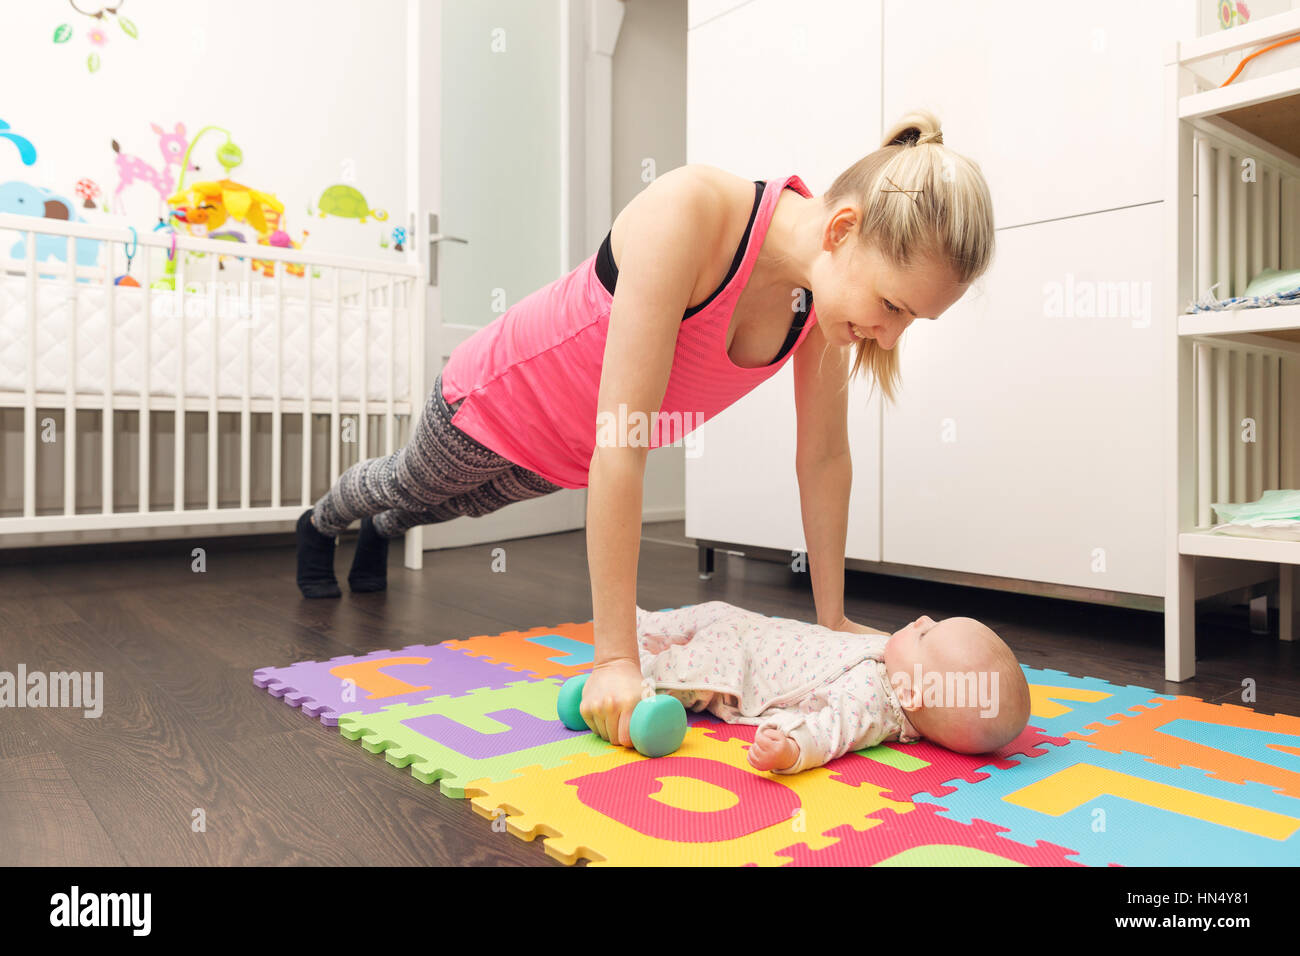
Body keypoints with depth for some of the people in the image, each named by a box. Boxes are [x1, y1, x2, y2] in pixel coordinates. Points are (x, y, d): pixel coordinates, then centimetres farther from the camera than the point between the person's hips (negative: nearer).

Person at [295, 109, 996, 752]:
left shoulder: (828, 286, -22)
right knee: (407, 485, 27)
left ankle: (379, 532, 69)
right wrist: (614, 658, -40)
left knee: (460, 505, 35)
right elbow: (618, 447, -43)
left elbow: (824, 459, -12)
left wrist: (832, 619, -6)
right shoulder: (690, 210, -42)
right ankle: (319, 522, 63)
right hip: (500, 399, -5)